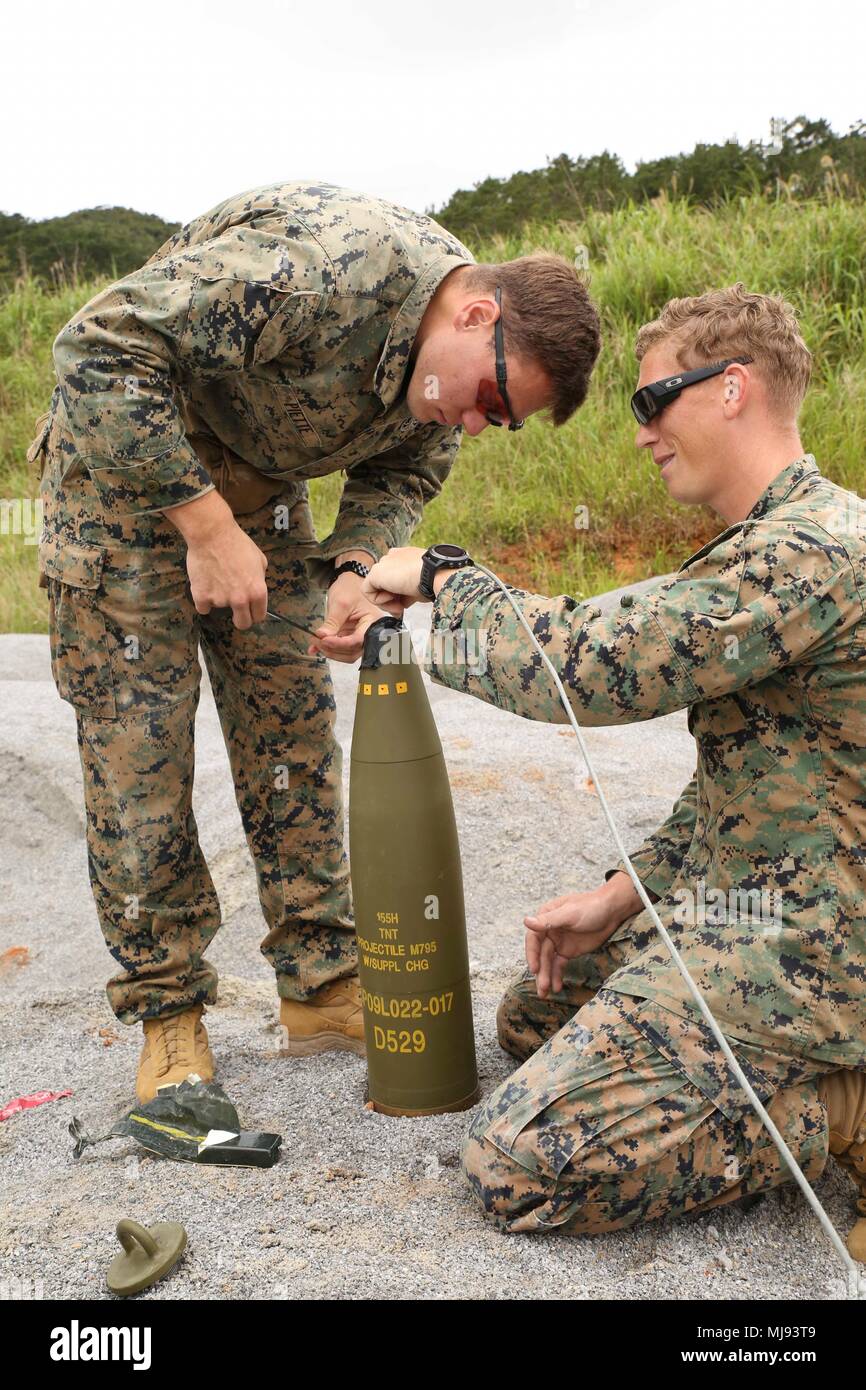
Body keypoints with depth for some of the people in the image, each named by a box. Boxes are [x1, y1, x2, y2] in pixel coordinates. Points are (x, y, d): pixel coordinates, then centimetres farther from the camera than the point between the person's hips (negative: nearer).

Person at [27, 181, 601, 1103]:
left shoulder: (449, 364, -9)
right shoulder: (326, 263, -34)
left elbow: (404, 471, 5)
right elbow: (98, 347, -34)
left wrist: (359, 567, -17)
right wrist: (203, 523, -32)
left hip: (258, 481, 7)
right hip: (123, 454, -7)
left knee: (293, 721, 2)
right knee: (137, 733, -7)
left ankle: (322, 988, 12)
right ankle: (167, 1013, 6)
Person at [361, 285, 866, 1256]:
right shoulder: (775, 541, 13)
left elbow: (596, 663, -28)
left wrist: (441, 580, -12)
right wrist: (623, 896, 7)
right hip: (736, 894, 11)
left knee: (517, 1163, -15)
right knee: (531, 1016, 23)